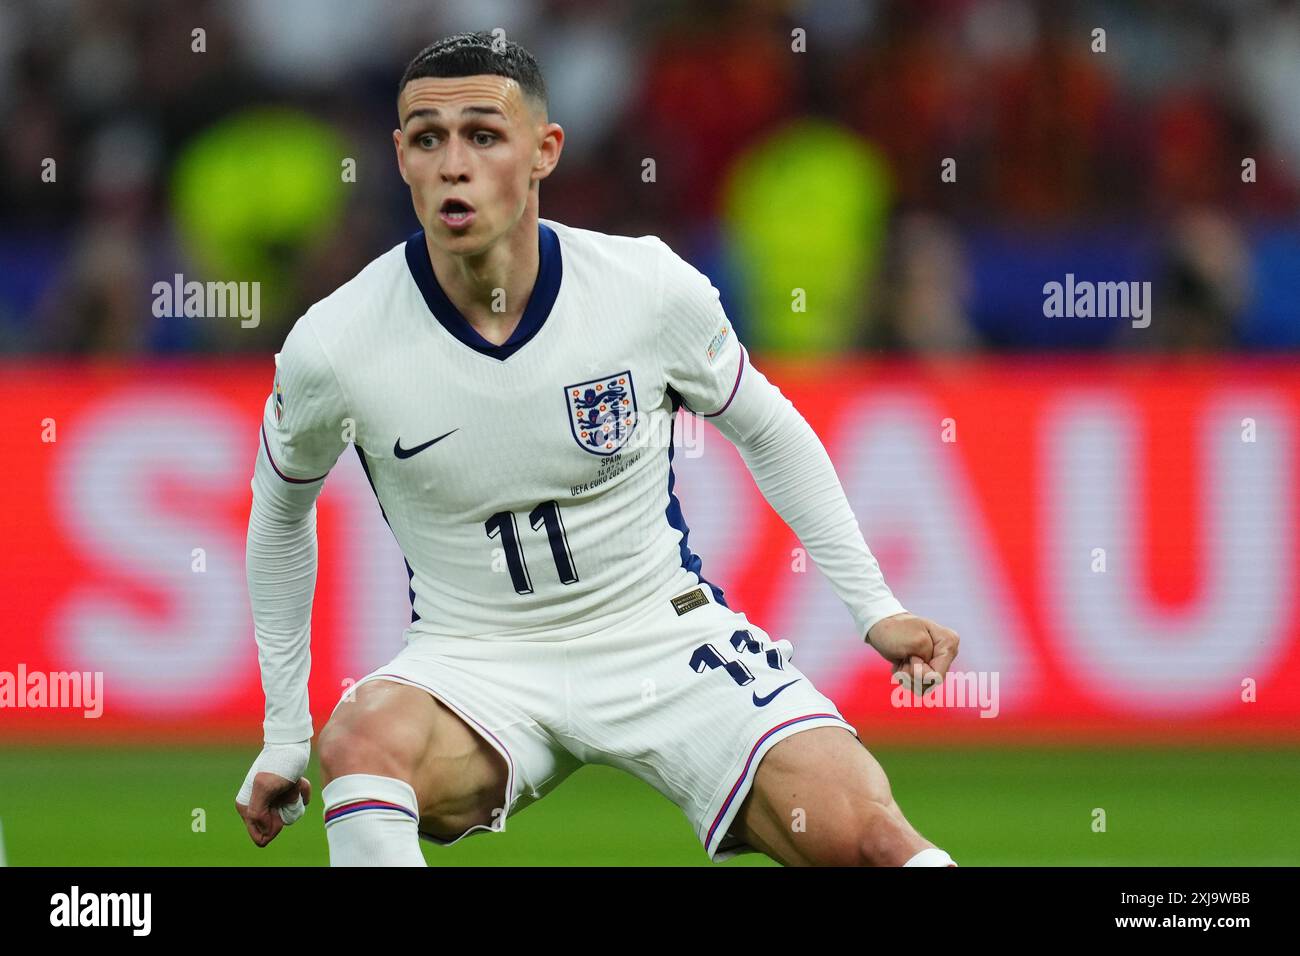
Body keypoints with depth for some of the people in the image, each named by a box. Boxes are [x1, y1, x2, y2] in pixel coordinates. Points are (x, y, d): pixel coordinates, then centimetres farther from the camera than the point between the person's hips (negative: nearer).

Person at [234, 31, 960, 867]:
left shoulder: (655, 290, -11)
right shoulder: (331, 349, -12)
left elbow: (770, 431, 9)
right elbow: (280, 511, 8)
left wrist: (874, 608, 7)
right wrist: (284, 731, 11)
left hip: (664, 632, 0)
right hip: (475, 662, 0)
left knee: (868, 836, -21)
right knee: (362, 741, -35)